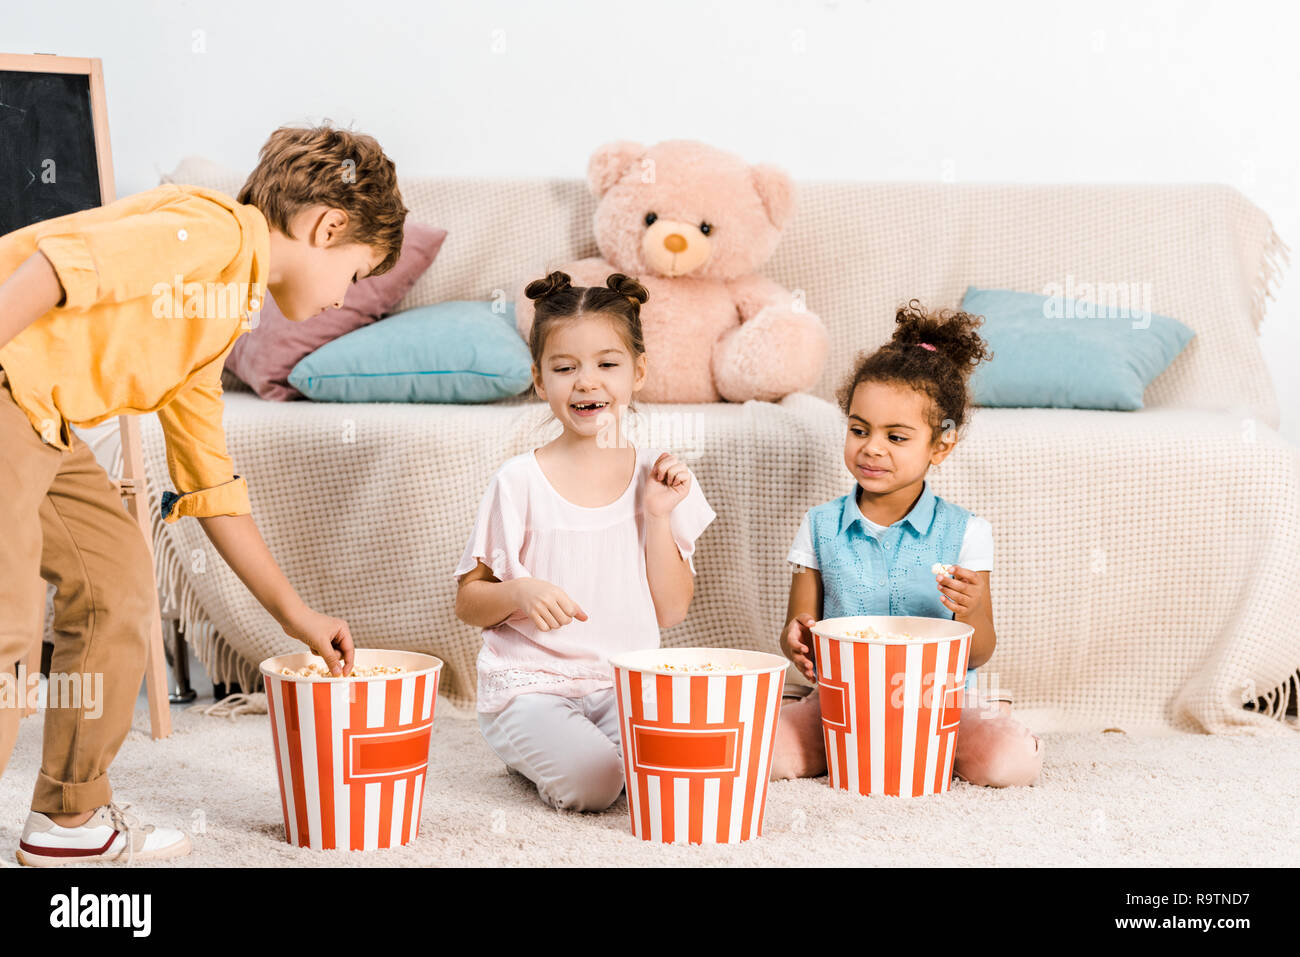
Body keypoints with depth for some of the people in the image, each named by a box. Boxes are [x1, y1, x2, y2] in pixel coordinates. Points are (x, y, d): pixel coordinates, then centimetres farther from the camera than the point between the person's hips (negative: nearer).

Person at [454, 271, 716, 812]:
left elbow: (672, 611, 4)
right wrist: (519, 592, -20)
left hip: (625, 685, 3)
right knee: (591, 785, -28)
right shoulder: (520, 482, -4)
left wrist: (658, 516, -6)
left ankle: (575, 748, 6)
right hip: (530, 685, -3)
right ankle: (536, 752, 6)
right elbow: (467, 603, 1)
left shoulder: (658, 477, 5)